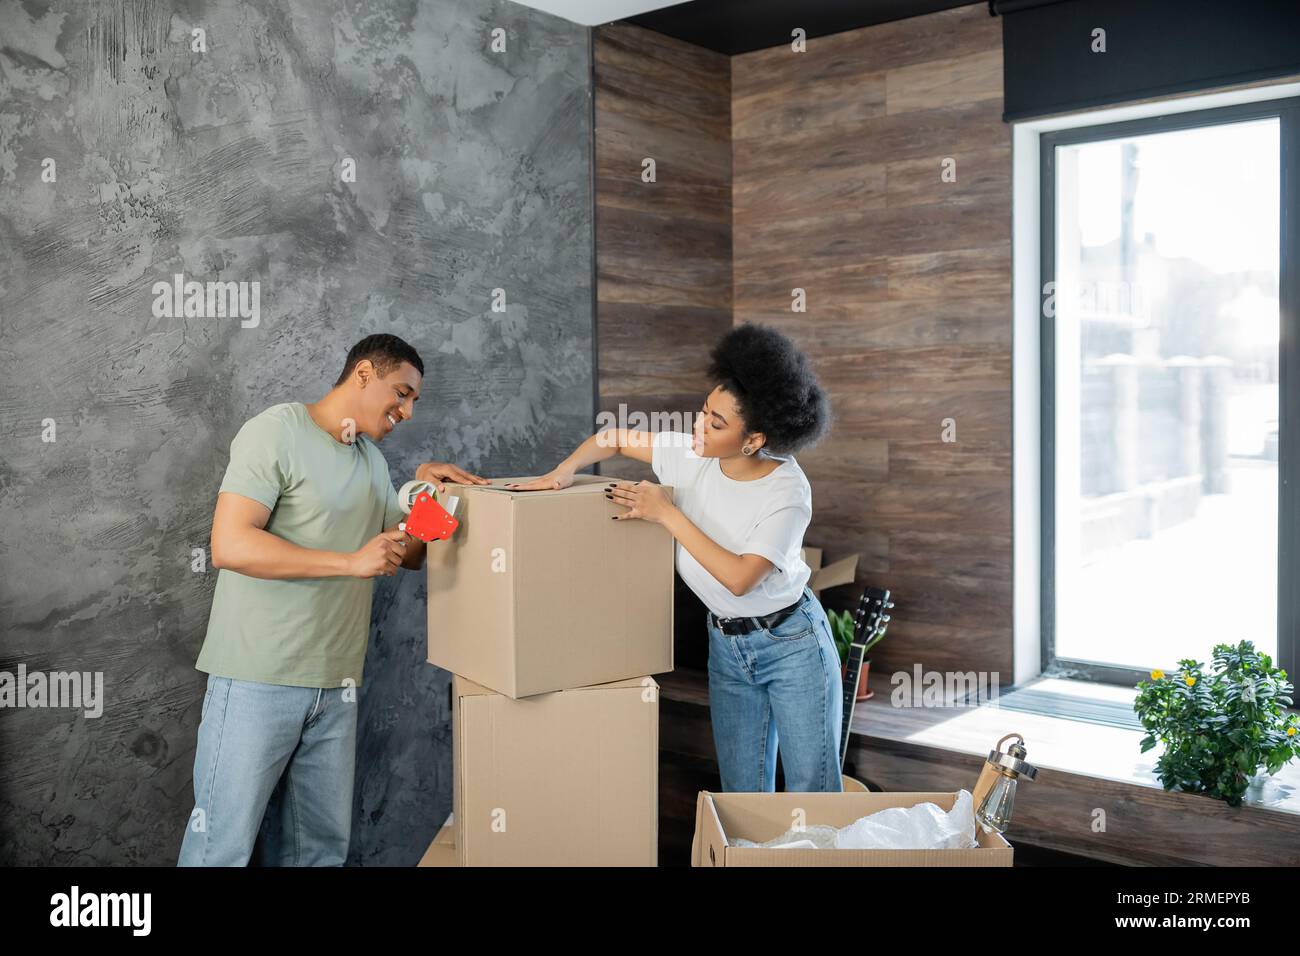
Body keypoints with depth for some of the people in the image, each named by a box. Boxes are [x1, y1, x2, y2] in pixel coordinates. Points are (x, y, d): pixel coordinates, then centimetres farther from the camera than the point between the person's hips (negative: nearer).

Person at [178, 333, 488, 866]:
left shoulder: (373, 461, 16)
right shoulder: (278, 429, -8)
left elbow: (408, 555, 23)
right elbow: (229, 545, -18)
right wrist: (351, 562, -19)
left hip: (336, 685, 7)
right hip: (257, 680, -7)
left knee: (321, 847, 9)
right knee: (224, 847, 1)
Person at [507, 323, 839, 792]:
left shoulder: (787, 490, -23)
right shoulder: (690, 455, -10)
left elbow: (739, 578, -30)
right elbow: (613, 437, 4)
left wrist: (667, 513, -27)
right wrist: (562, 471, -14)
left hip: (792, 644, -5)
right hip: (727, 644, 5)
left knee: (812, 789, 3)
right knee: (741, 790, 11)